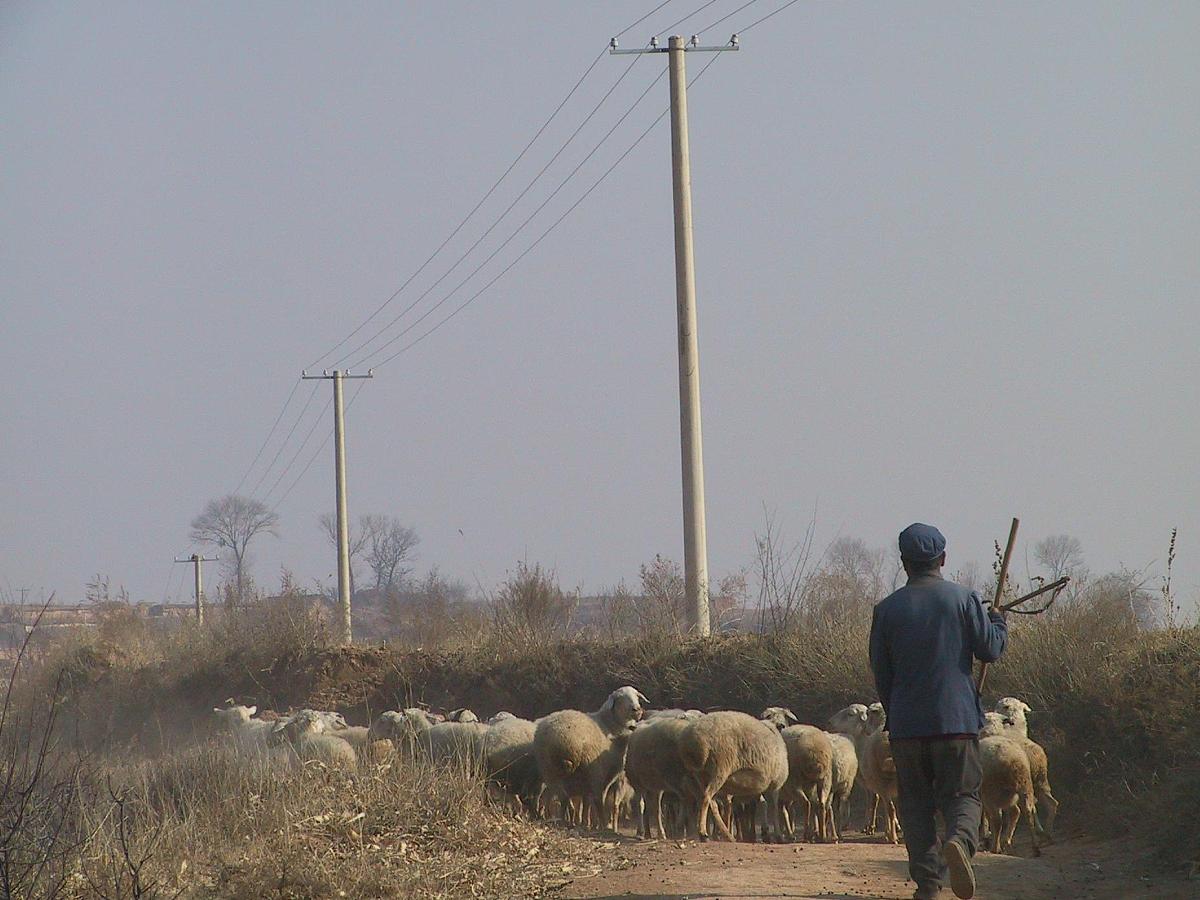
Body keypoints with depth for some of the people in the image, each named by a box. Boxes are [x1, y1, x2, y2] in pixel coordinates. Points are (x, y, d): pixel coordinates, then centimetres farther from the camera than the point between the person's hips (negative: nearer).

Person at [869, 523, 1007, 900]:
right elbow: (990, 650, 1)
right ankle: (959, 840, -29)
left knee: (916, 802, 9)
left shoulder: (887, 609, 1)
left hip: (906, 723, 1)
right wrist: (998, 621, 22)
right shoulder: (964, 599, -2)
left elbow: (880, 671, 6)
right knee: (962, 794, 3)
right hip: (957, 719, -1)